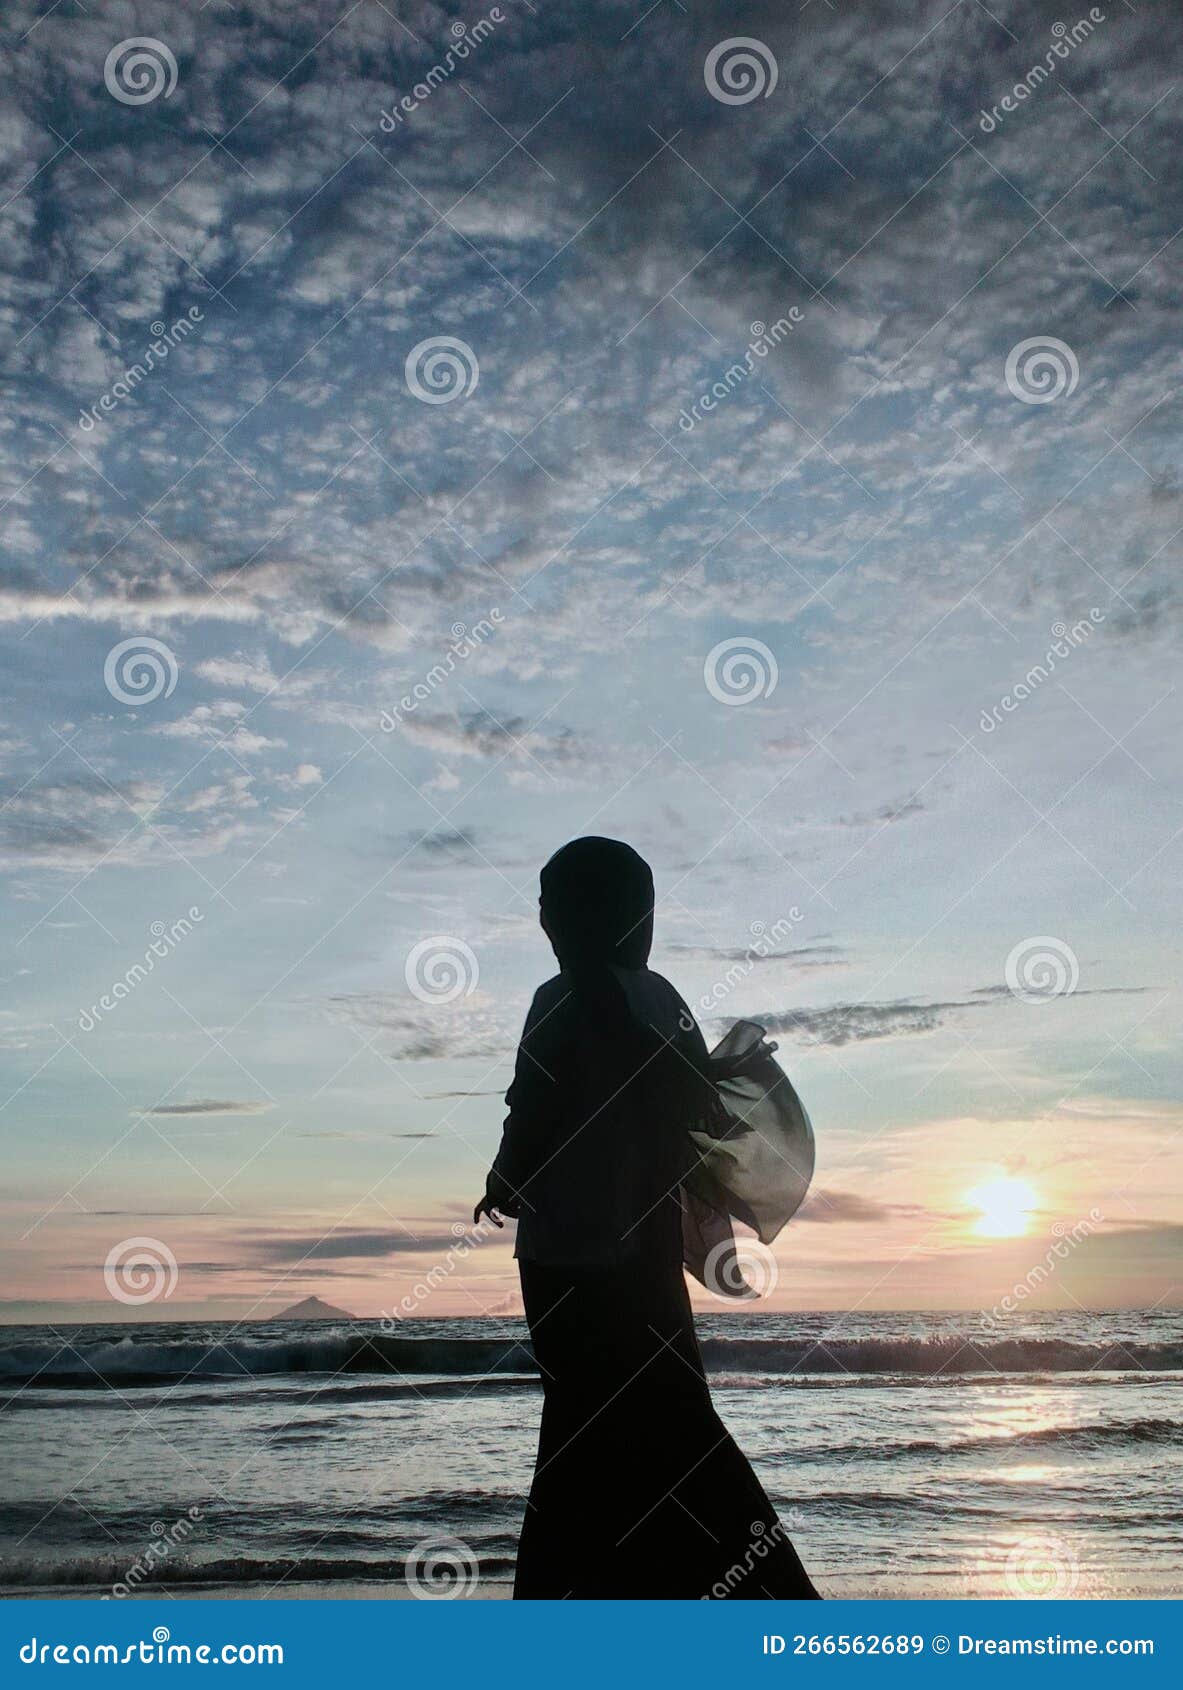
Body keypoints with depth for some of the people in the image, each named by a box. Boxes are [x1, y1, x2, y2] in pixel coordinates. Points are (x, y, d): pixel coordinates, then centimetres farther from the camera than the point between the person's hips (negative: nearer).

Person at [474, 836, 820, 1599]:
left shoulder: (567, 1001, -14)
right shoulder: (663, 1001, 5)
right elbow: (699, 1116, 7)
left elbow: (533, 1123, -16)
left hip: (573, 1258, -7)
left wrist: (505, 1189, 3)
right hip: (648, 1250, 7)